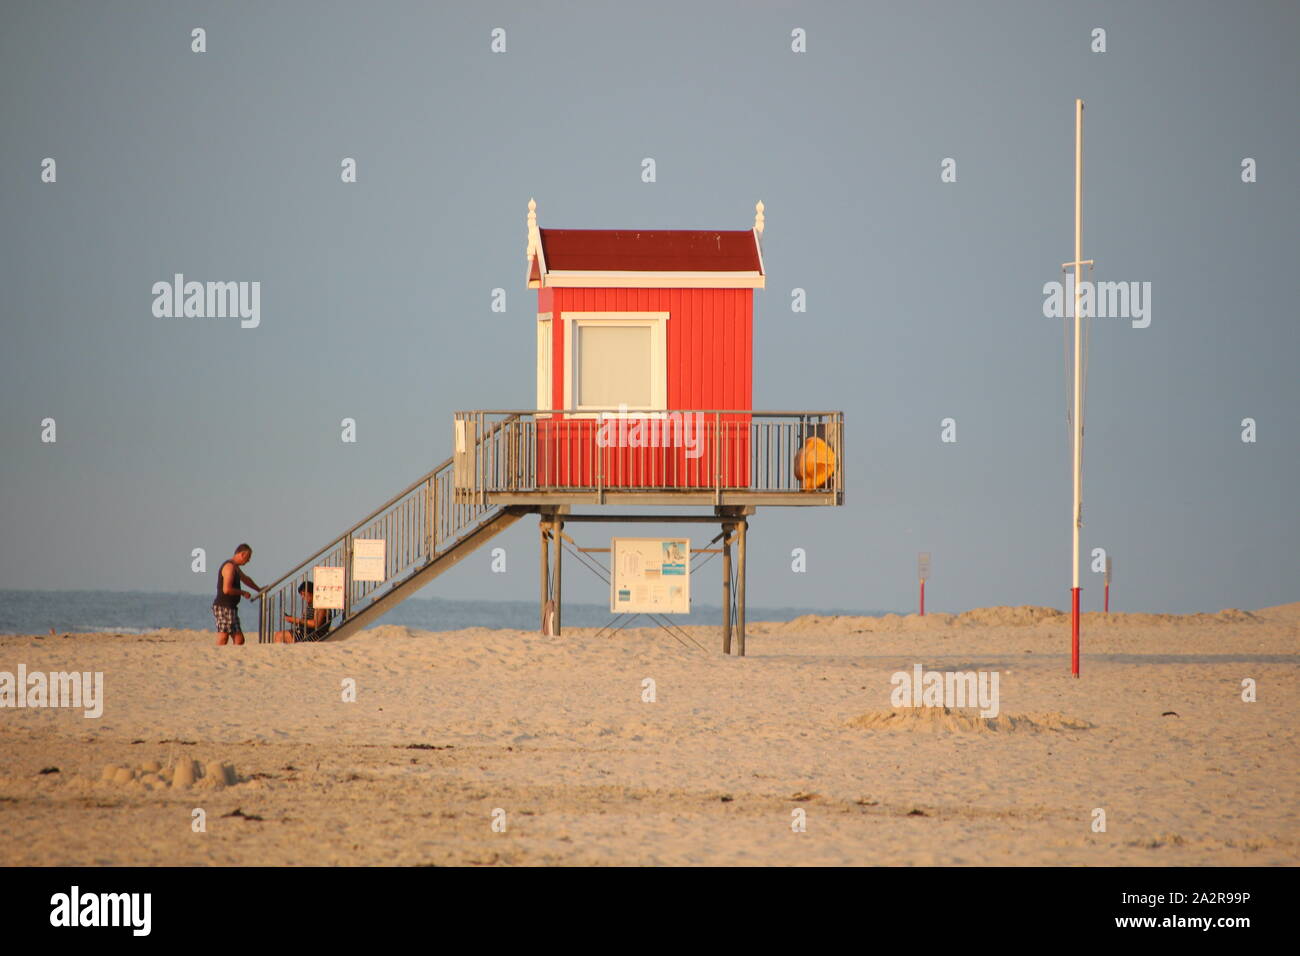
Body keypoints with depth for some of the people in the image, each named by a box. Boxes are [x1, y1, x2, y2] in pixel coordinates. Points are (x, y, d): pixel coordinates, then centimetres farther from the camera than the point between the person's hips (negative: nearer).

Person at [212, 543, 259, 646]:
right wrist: (243, 593, -9)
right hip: (224, 608, -10)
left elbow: (246, 579, 40)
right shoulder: (229, 566, -14)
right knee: (222, 641, -14)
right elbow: (226, 589, -24)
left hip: (230, 608, 10)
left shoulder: (235, 567, 20)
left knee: (239, 640, 7)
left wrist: (259, 590, 51)